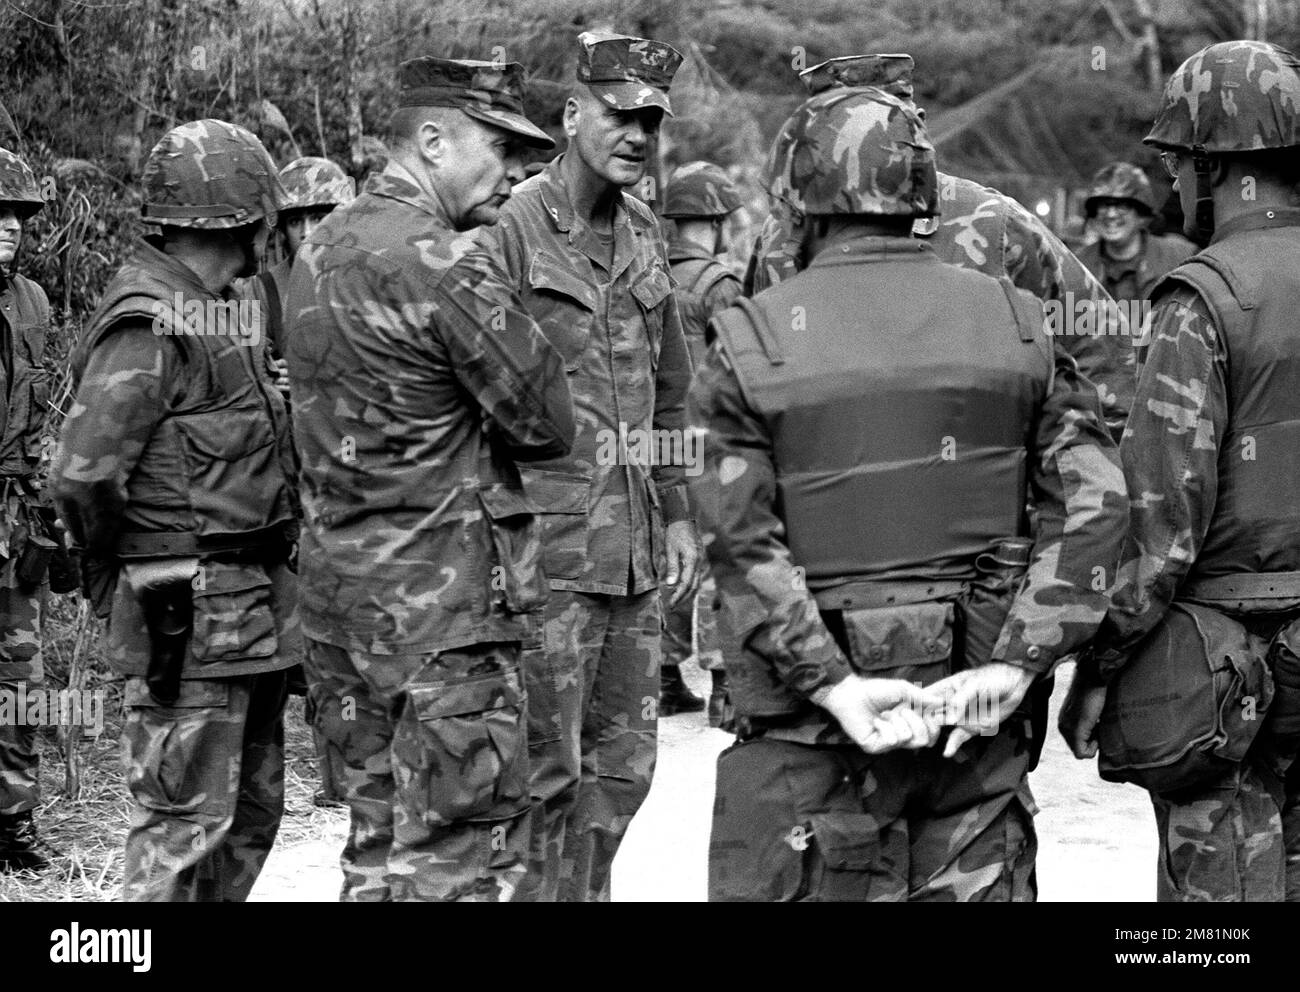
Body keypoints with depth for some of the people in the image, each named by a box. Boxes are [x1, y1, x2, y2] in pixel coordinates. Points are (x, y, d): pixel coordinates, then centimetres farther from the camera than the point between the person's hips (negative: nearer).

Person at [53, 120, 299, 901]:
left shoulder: (213, 311, 13)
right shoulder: (150, 326, -17)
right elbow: (84, 475, -21)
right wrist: (113, 572, -6)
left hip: (251, 613, 10)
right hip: (191, 615, -10)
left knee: (253, 809, 17)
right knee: (186, 823, -4)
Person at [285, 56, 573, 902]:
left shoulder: (323, 246, 12)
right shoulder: (440, 263, -17)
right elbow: (547, 425, -12)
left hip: (339, 585, 9)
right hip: (443, 606, -9)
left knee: (380, 846, 17)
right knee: (460, 859, -3)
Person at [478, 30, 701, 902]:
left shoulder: (643, 234, 14)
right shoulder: (513, 226, -10)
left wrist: (677, 511, 18)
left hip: (634, 552, 7)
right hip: (546, 546, -7)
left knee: (625, 762, 13)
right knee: (546, 773, -3)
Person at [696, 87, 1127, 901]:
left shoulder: (753, 342, -4)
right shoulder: (1016, 323, 4)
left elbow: (742, 543, -12)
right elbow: (1093, 500, -3)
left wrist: (831, 683, -13)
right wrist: (1019, 661, -7)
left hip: (815, 719, -3)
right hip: (978, 708, 3)